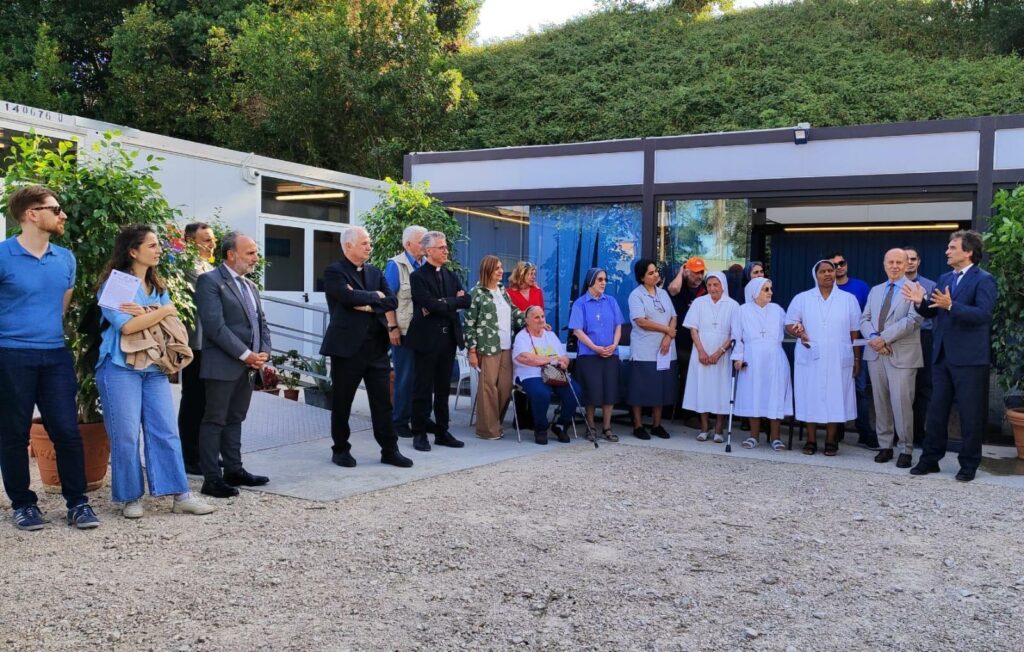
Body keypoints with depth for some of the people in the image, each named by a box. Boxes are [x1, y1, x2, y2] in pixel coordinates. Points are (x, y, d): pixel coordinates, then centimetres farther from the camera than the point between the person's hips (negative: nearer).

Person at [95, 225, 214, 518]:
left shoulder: (157, 285, 15)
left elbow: (171, 323, 4)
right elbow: (127, 326, -16)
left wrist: (145, 314, -13)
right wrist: (162, 311, -7)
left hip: (155, 368, 6)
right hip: (121, 368, -5)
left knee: (166, 431, 2)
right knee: (126, 436, 0)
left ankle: (181, 496, 3)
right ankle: (130, 498, 13)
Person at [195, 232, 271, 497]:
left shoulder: (251, 286, 18)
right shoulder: (210, 281, -8)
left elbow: (261, 322, 19)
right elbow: (215, 326, -17)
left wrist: (264, 352, 1)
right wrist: (246, 354, -17)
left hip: (249, 365, 8)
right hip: (222, 365, -8)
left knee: (235, 419, 14)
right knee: (215, 420, -3)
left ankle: (234, 470, 22)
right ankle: (211, 479, 1)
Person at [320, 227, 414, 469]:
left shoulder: (375, 272, 15)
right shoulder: (334, 272, -4)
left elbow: (392, 301, 3)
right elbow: (351, 297, -21)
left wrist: (369, 305, -12)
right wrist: (376, 296, -6)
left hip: (376, 346, 5)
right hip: (347, 347, -5)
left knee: (382, 401, 5)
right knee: (342, 402, 6)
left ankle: (389, 450, 12)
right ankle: (341, 449, 19)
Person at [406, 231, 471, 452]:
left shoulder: (451, 276, 15)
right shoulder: (418, 276, -5)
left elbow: (466, 300, 0)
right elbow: (430, 304, -18)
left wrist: (442, 303, -12)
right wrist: (453, 302, -7)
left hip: (449, 338, 6)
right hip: (427, 338, -6)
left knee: (443, 388, 11)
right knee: (423, 389, 1)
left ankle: (442, 432, 18)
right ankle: (419, 434, 8)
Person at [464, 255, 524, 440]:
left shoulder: (502, 291, 16)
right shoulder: (477, 292, -3)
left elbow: (514, 313, 21)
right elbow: (470, 323, -5)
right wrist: (472, 351, -9)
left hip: (507, 346, 6)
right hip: (488, 347, -6)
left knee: (506, 386, 3)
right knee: (488, 387, -3)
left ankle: (495, 423, 16)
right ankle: (488, 428, 5)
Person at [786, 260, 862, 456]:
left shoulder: (849, 299, 8)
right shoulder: (802, 298, 6)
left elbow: (854, 331, 8)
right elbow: (789, 324, 7)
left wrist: (857, 358, 6)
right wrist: (799, 332, -15)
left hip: (838, 359, 0)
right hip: (810, 358, 0)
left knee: (835, 398, 1)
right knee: (810, 397, 0)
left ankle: (831, 441, 9)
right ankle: (811, 440, 8)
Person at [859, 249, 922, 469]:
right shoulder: (875, 291, 18)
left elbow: (913, 320, -13)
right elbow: (864, 319, 12)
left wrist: (884, 338, -16)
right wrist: (873, 338, -8)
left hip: (902, 355, -5)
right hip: (875, 353, 5)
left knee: (901, 403, -7)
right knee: (881, 402, 8)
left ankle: (906, 450, 3)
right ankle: (885, 446, 16)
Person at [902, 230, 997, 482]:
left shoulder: (984, 280, -9)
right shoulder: (944, 279, 13)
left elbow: (983, 314, -22)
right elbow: (932, 312, 12)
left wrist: (951, 305, -32)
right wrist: (921, 302, -9)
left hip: (969, 358, -7)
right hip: (942, 356, 7)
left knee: (970, 414, 4)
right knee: (936, 410, 11)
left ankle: (969, 464, 14)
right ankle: (930, 459, 19)